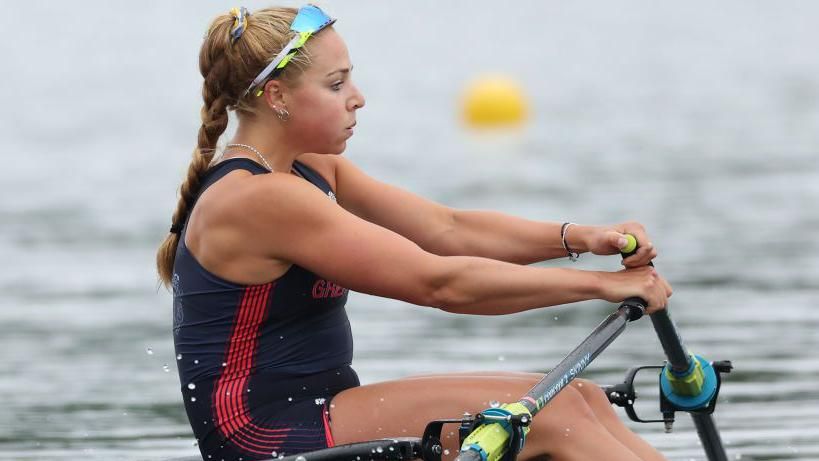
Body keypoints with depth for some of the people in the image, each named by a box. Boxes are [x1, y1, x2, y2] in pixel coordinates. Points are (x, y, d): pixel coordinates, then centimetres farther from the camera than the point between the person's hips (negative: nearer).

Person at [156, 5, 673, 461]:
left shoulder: (310, 172, 12)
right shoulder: (260, 198, -19)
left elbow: (447, 228, 6)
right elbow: (439, 283, -21)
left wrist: (580, 237, -9)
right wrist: (600, 283, -16)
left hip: (315, 412, 10)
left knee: (579, 400, 0)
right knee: (552, 413, -14)